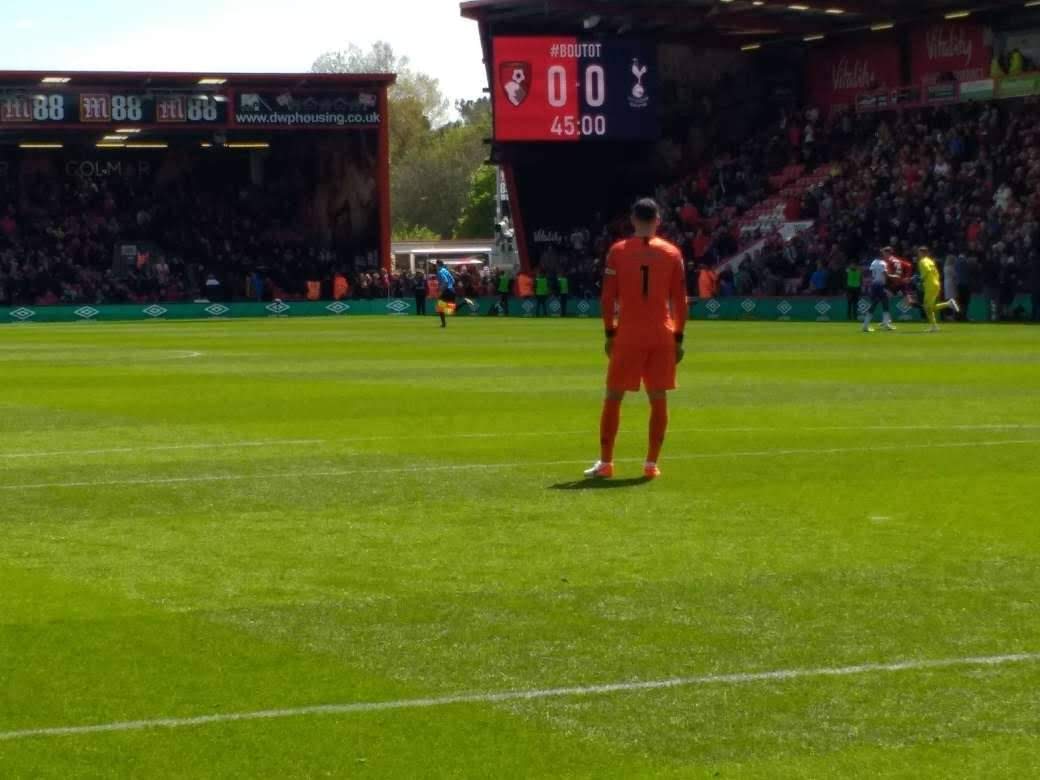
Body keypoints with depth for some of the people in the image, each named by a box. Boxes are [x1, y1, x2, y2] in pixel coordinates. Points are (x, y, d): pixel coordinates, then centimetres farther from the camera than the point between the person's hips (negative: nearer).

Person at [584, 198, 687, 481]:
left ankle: (605, 463, 6)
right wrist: (678, 338, 8)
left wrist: (609, 333, 6)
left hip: (627, 335, -1)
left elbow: (608, 297, -2)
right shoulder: (672, 253, 2)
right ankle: (652, 464, 5)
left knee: (613, 397, 7)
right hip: (662, 336, 1)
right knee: (658, 399, 7)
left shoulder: (618, 251, -1)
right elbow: (680, 300, 2)